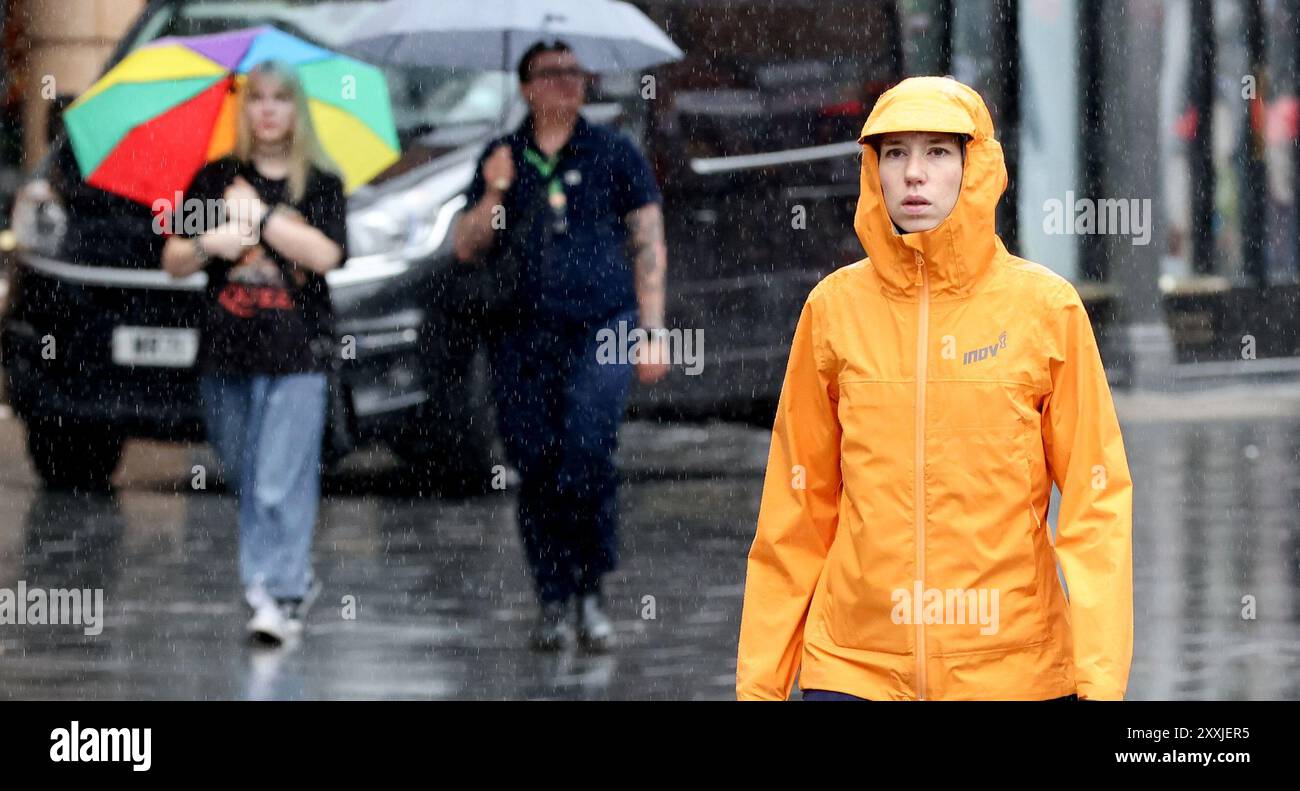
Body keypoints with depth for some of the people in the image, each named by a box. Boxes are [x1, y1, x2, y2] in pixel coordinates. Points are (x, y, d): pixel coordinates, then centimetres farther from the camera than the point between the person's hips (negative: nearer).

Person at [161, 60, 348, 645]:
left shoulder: (319, 184, 4)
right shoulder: (215, 179, 10)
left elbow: (326, 255, -11)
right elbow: (173, 261, 10)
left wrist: (260, 216, -9)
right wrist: (207, 245, -10)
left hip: (296, 356, -3)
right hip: (225, 355, 3)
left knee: (280, 485, -12)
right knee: (245, 481, 8)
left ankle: (277, 596, -14)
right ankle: (296, 578, 23)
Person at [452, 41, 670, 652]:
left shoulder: (614, 154, 8)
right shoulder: (502, 160, 15)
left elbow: (649, 245, 8)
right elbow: (467, 249, 13)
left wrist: (653, 331, 2)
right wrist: (494, 194, -5)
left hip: (600, 331, -3)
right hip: (522, 338, 3)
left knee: (587, 459, -18)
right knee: (535, 470, -1)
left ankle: (591, 591, -5)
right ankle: (552, 602, 6)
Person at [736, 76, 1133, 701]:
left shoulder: (1044, 307, -1)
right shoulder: (836, 308, 4)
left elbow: (1095, 501, -2)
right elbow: (797, 508, 7)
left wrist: (1101, 676, -12)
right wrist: (760, 677, 3)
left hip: (1014, 668, -1)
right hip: (852, 666, 1)